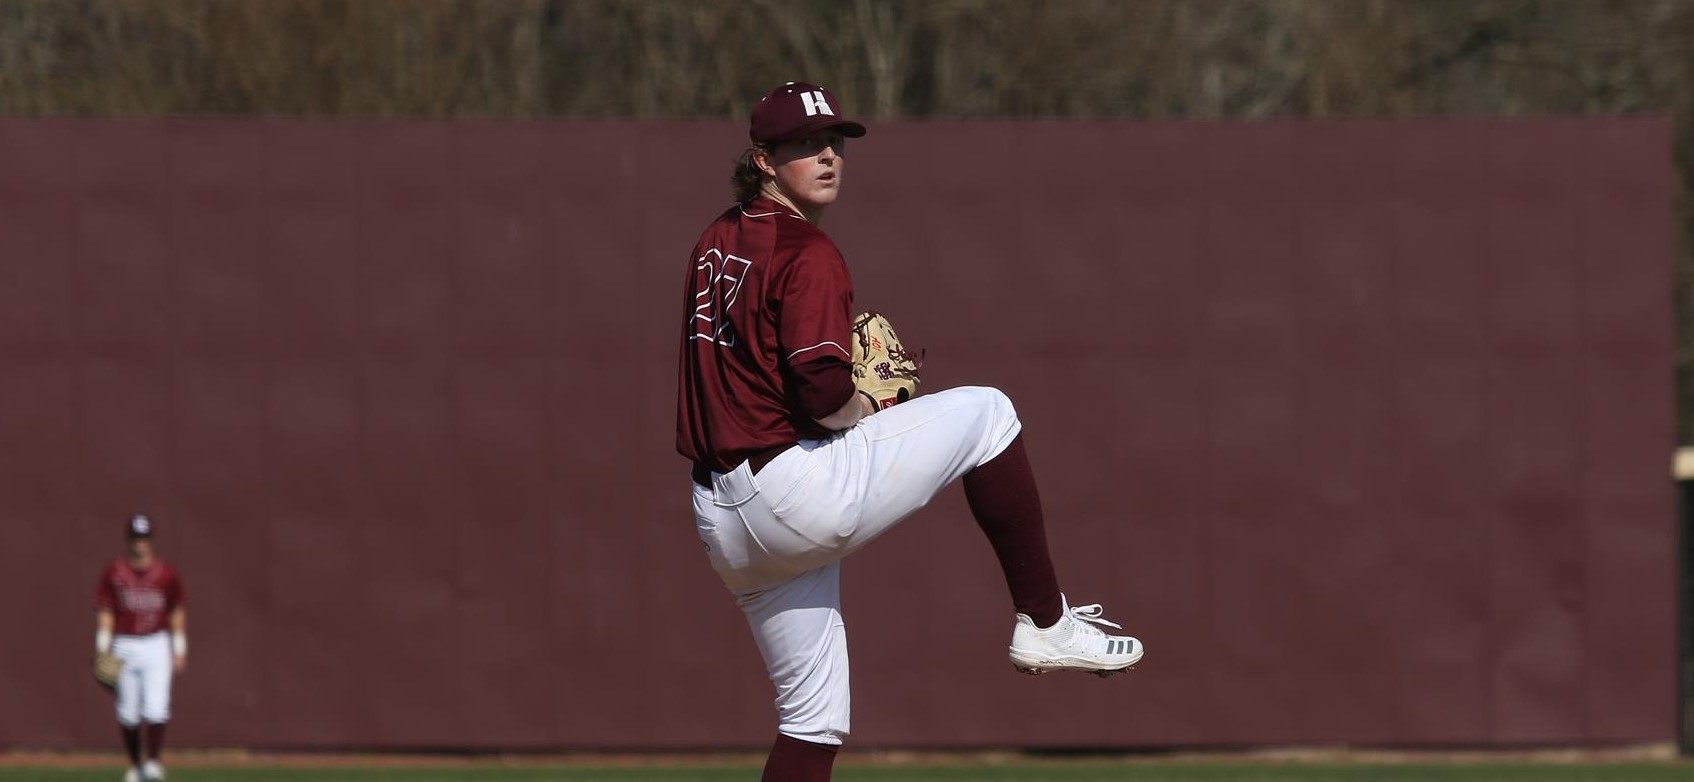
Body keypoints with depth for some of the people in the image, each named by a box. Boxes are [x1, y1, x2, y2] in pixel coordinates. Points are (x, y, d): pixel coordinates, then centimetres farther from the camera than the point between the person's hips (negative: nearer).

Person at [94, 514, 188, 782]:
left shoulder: (166, 573, 1)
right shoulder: (113, 573, 0)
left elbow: (177, 612, 8)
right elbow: (104, 612, 2)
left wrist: (180, 650, 5)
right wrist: (102, 649, -5)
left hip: (157, 646, -1)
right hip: (124, 647, 1)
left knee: (156, 709, -13)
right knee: (128, 712, 5)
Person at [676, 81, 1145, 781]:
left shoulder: (717, 243, 16)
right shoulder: (808, 252, -11)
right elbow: (820, 388, -23)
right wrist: (861, 410, -1)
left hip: (720, 525, 8)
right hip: (801, 496, -8)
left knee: (814, 721, 17)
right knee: (985, 412, 5)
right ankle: (1043, 623, 4)